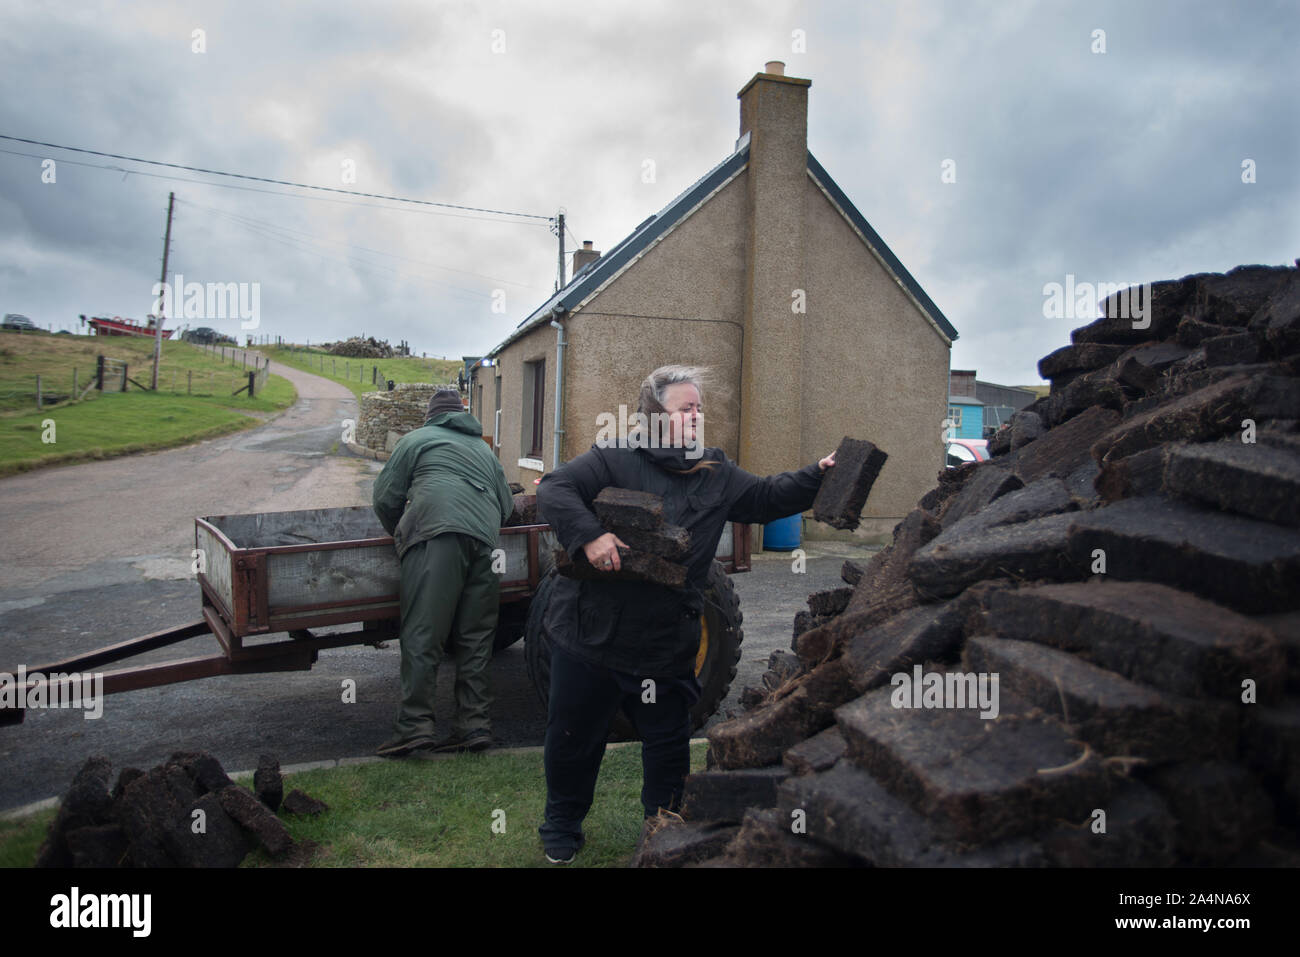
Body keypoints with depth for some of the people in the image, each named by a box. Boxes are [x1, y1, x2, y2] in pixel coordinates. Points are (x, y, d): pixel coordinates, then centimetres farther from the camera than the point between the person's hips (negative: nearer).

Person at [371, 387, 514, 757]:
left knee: (422, 635, -8)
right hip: (485, 540, 5)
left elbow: (385, 498, 15)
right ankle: (474, 724, 6)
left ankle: (416, 724, -13)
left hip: (436, 535, -5)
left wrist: (398, 534, 31)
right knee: (475, 638, 7)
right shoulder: (484, 449, 34)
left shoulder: (417, 439, 19)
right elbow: (507, 506, 31)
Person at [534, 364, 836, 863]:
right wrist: (589, 535, -30)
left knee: (669, 742, 15)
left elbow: (767, 497, 8)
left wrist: (817, 476, -6)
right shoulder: (614, 458, -9)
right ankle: (562, 827, 36)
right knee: (573, 738, 13)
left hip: (668, 646, 3)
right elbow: (553, 489, -16)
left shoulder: (716, 474, 7)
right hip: (592, 632, -3)